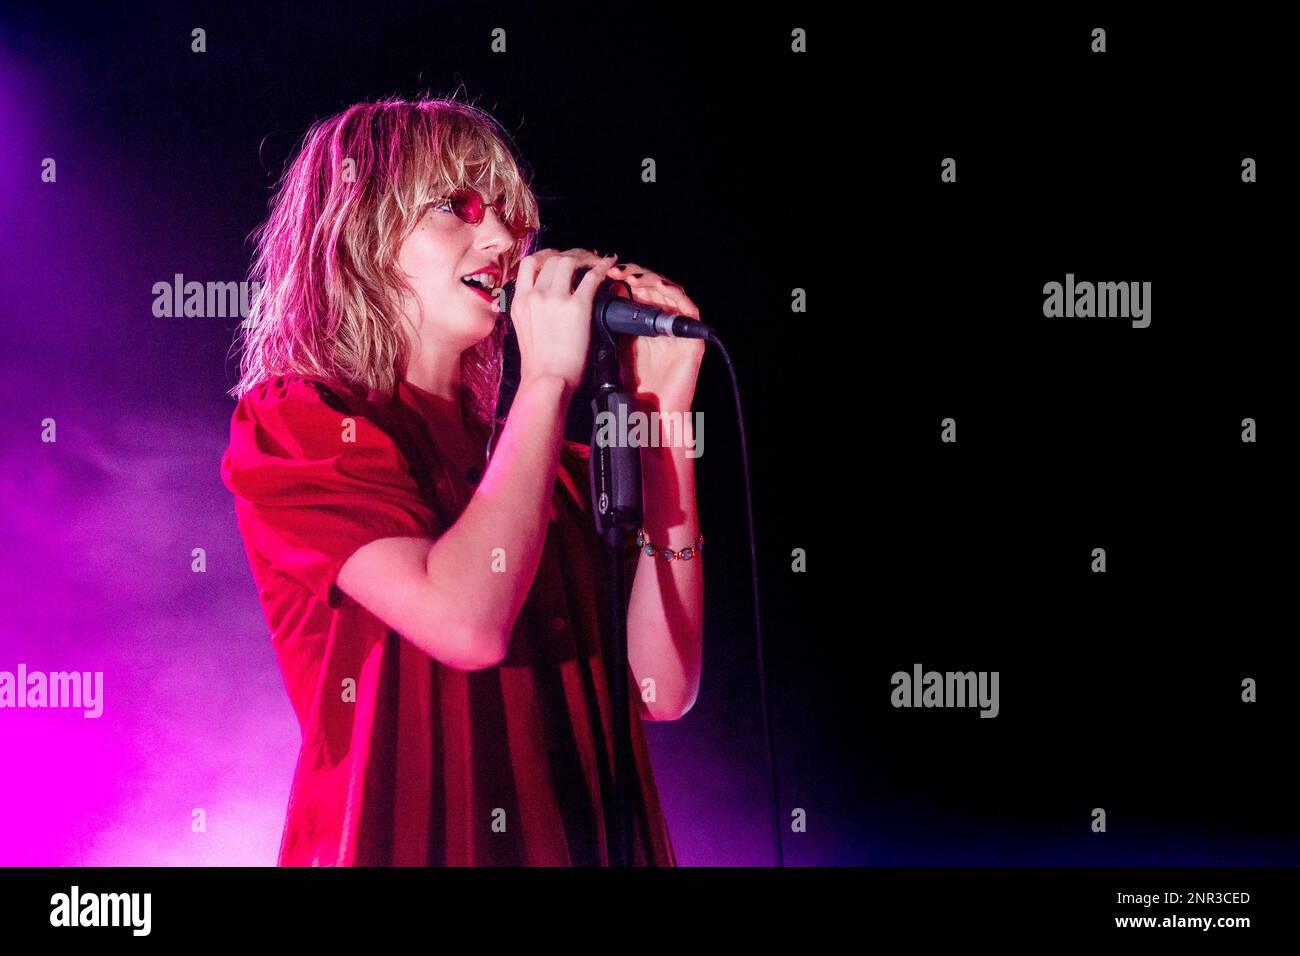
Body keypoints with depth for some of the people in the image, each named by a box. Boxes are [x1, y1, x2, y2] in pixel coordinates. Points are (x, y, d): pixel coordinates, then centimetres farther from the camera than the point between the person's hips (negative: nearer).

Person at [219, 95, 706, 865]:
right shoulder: (293, 425, 0)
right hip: (406, 842, -3)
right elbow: (466, 623, -16)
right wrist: (548, 380, -7)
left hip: (584, 841, 3)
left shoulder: (528, 452, 15)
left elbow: (663, 686, 3)